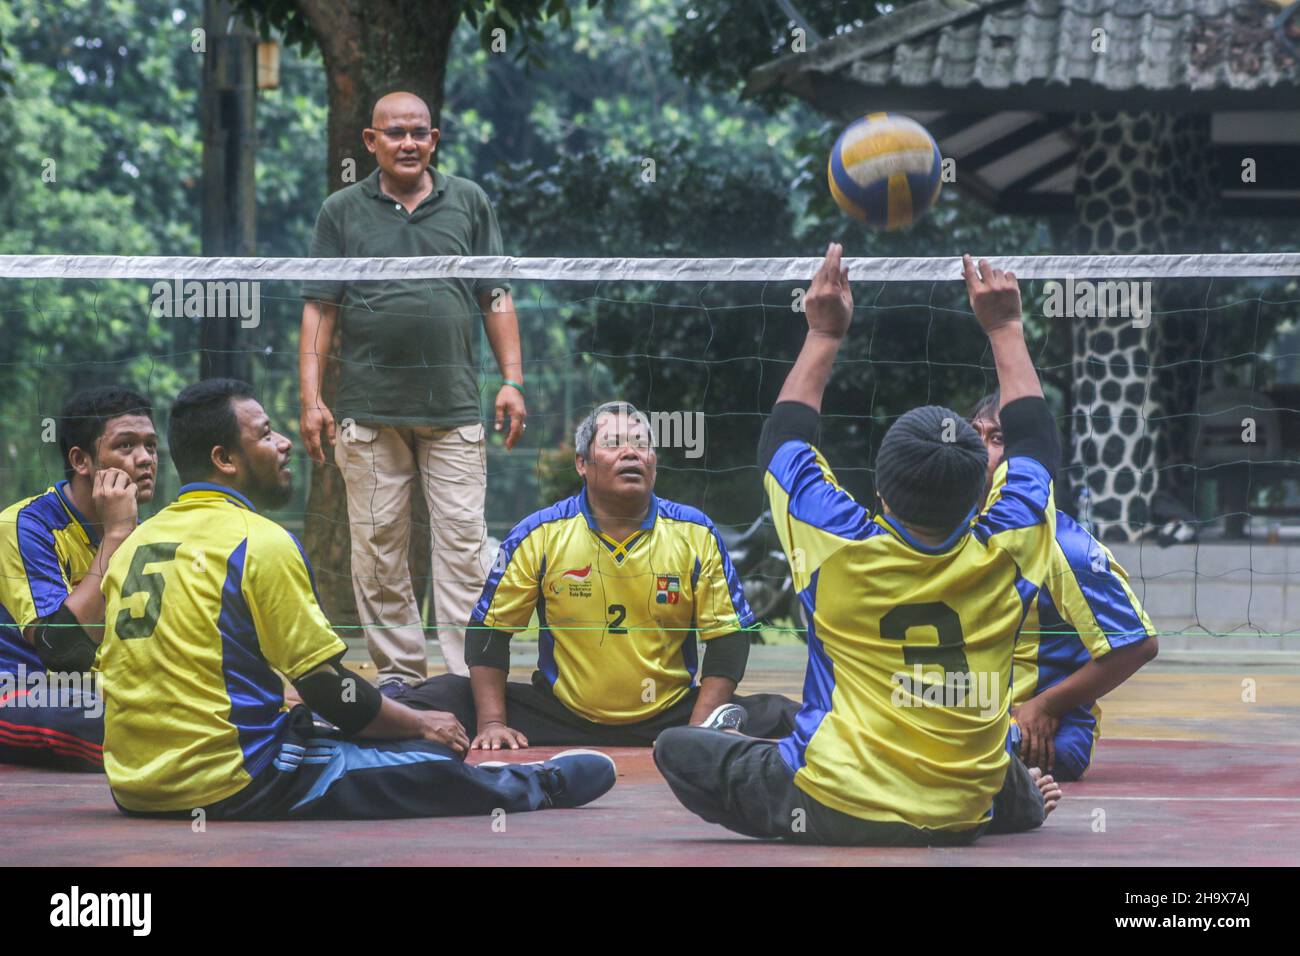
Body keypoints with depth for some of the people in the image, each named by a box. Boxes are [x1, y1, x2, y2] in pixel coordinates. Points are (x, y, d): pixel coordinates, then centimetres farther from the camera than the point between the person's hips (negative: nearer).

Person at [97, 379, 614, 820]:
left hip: (134, 787, 8)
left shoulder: (136, 542, 10)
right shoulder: (262, 543, -13)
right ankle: (542, 787, 34)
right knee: (433, 761, 8)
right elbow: (328, 689, -11)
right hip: (229, 787, -8)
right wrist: (421, 724, 7)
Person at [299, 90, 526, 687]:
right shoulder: (342, 211, 8)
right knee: (378, 548, 0)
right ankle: (398, 672, 8)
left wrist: (512, 380, 3)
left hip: (454, 410, 0)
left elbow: (495, 298, 12)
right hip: (369, 411, 0)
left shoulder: (469, 203, 10)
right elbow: (319, 309, 7)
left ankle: (469, 676, -5)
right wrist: (310, 399, -1)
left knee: (463, 542, -6)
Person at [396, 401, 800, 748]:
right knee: (442, 696, -19)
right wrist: (492, 723, -10)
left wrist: (698, 732, -13)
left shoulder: (695, 535, 0)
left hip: (668, 717, 0)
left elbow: (728, 637, 1)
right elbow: (489, 630, 3)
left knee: (778, 717, -25)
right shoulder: (540, 535, -2)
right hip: (562, 719, 0)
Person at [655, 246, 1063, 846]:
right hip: (961, 817, 6)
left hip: (830, 809, -5)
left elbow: (782, 438, 5)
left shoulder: (842, 551, -15)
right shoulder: (1003, 554, -9)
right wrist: (1004, 329, 20)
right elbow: (1036, 435, 11)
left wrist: (824, 334, 14)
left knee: (676, 747, 7)